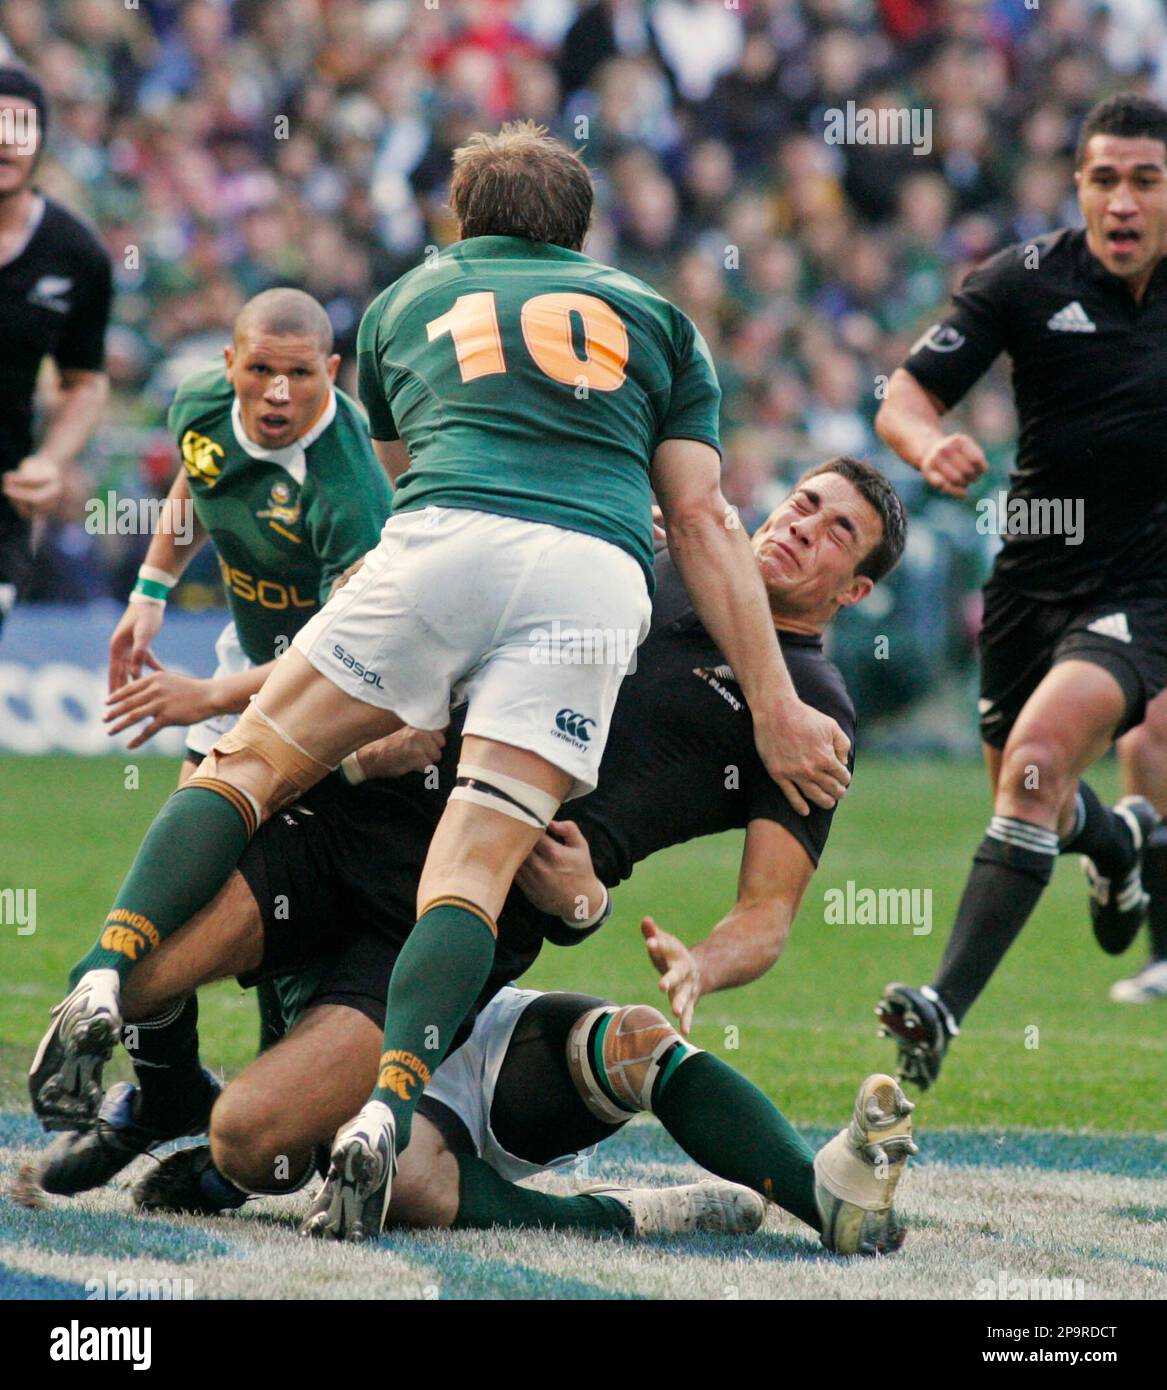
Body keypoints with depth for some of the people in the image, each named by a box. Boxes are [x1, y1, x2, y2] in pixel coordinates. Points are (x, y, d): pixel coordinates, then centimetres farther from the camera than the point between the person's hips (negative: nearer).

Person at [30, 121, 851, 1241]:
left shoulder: (406, 303, 31)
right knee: (475, 866, -6)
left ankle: (104, 978, -13)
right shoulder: (652, 315, 29)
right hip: (598, 575, 0)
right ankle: (387, 1107, -30)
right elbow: (702, 525, 19)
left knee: (251, 764, 10)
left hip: (445, 549, 0)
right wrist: (775, 712, 18)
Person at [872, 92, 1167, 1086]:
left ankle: (948, 1005, -28)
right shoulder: (1027, 278, -5)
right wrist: (929, 446, -30)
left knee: (1038, 755, -27)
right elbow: (904, 398, -8)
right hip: (1034, 580, 3)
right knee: (1032, 810, 17)